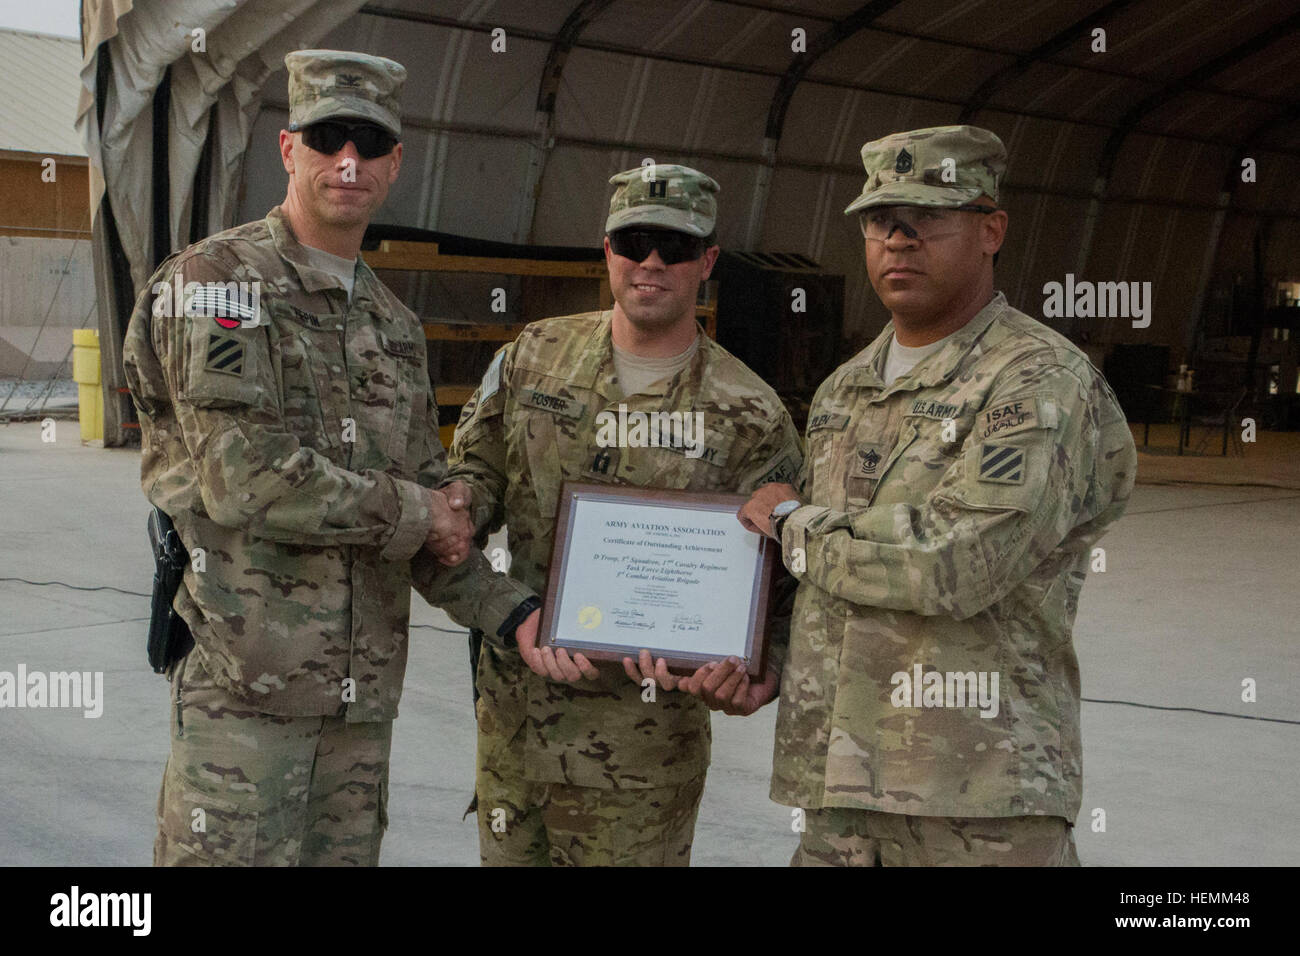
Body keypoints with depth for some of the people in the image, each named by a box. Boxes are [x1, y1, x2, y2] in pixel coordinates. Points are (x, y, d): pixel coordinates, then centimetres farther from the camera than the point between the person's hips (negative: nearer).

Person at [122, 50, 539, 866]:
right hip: (243, 682, -7)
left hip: (362, 691, 7)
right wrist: (413, 513, -7)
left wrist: (511, 612, 2)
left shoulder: (395, 327, 16)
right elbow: (247, 483, -17)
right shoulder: (218, 280, -7)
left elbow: (434, 522, 17)